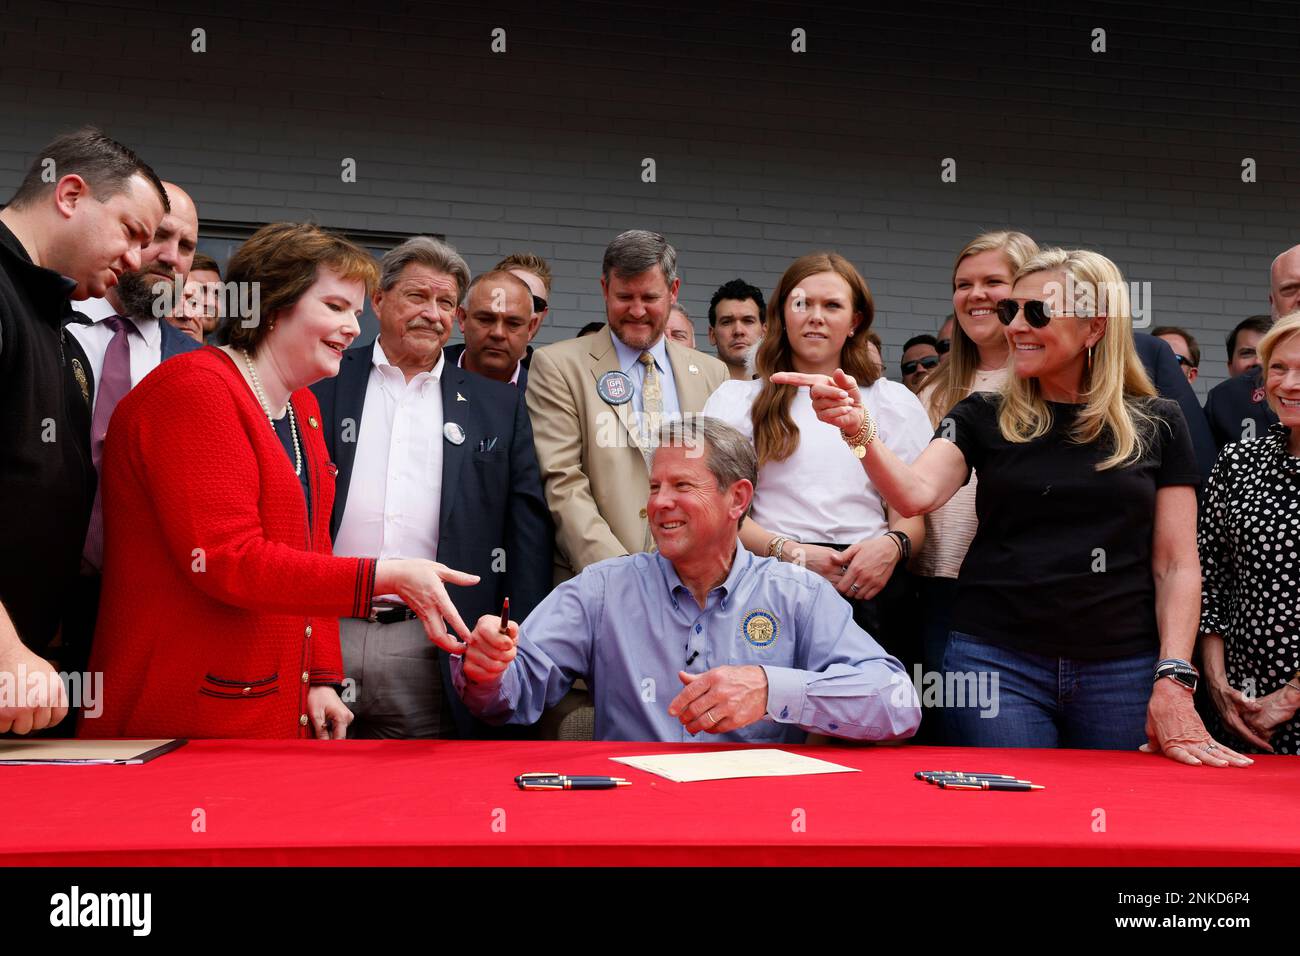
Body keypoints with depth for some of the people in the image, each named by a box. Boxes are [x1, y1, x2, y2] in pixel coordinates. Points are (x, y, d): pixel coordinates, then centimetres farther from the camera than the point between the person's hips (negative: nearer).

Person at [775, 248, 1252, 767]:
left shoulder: (1155, 424, 5)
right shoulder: (983, 418, 5)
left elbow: (1175, 565, 4)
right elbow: (916, 494, -13)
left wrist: (1173, 680, -6)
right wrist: (859, 429, -30)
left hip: (1122, 670, 1)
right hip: (996, 661, 0)